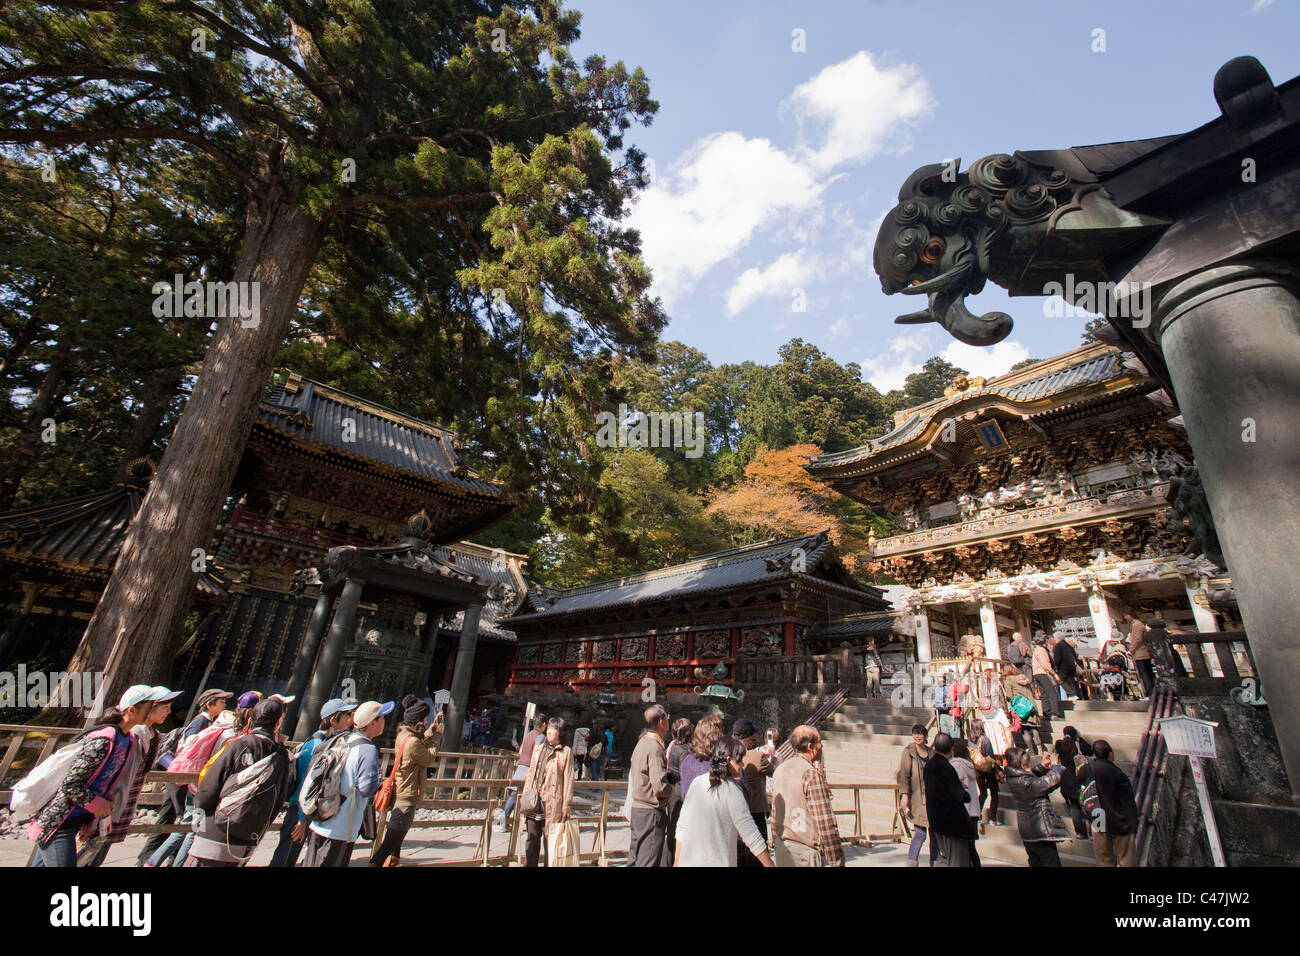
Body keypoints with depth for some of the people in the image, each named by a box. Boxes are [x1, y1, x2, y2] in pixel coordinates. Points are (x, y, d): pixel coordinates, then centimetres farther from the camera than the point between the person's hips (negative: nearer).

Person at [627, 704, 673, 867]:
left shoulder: (641, 743, 10)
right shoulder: (655, 747, -19)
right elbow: (660, 787, -23)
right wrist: (672, 788, -4)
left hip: (637, 809, 9)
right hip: (651, 813, -9)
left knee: (635, 859, 16)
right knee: (649, 861, -2)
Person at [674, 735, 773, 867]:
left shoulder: (696, 782, 3)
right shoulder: (732, 790, -13)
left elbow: (682, 826, 8)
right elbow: (751, 836, -13)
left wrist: (676, 861, 16)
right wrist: (770, 864, -6)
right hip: (718, 862, -6)